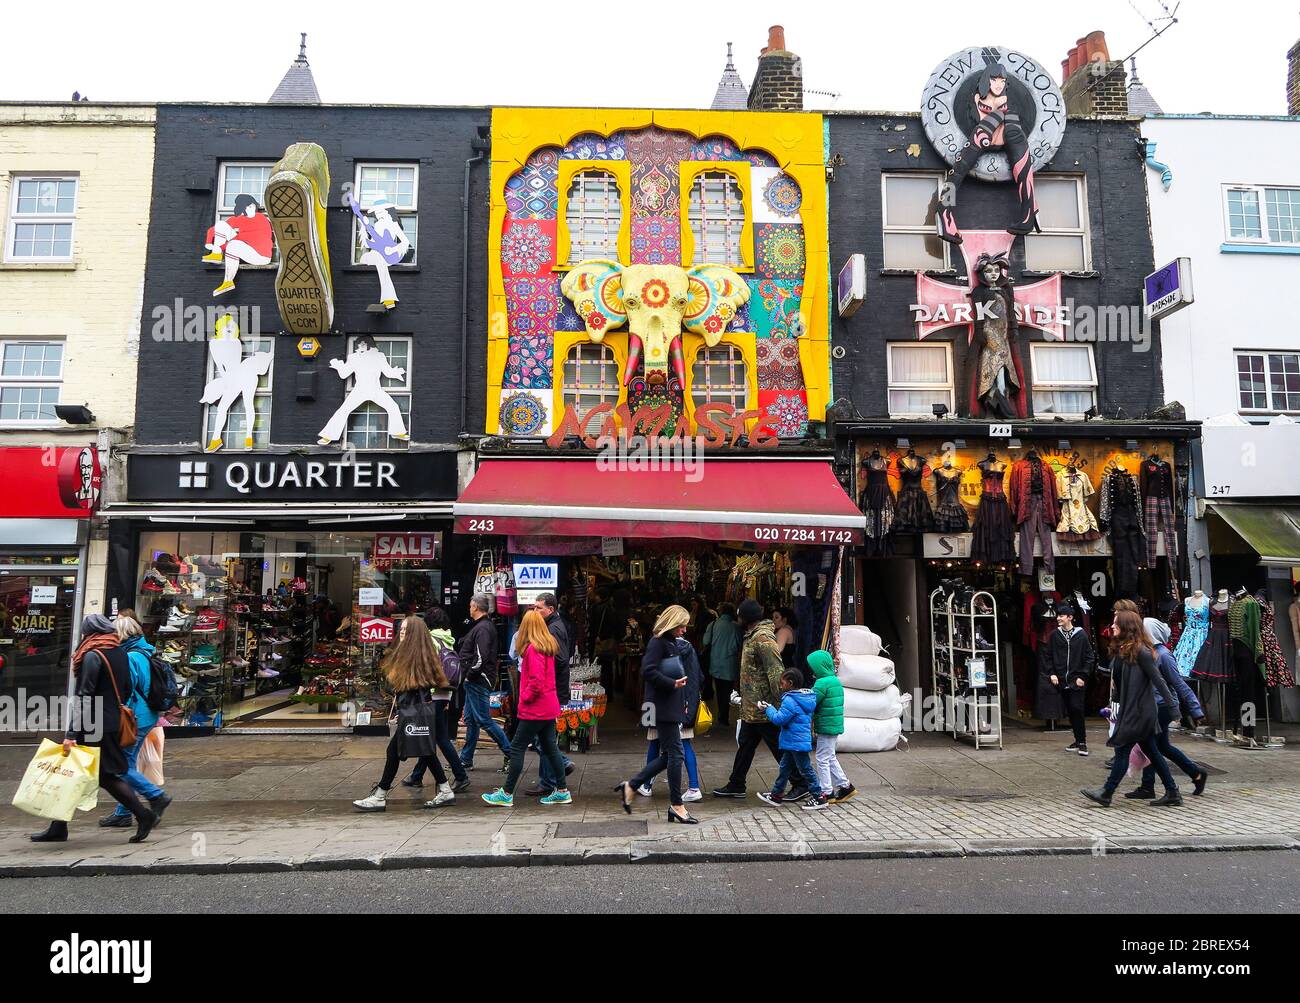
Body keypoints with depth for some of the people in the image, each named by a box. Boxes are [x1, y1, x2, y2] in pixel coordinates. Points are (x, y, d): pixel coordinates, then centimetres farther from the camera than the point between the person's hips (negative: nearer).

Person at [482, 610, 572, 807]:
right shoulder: (548, 647, 10)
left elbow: (536, 681, -23)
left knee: (517, 748, -1)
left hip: (535, 709, -9)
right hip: (549, 708, 9)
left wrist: (524, 698, -10)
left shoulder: (533, 649, -17)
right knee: (550, 747, 13)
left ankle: (506, 794, 5)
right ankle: (562, 792, 17)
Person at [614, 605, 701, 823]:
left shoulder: (676, 643, 16)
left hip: (674, 705, 10)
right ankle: (676, 805, 6)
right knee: (676, 754, -4)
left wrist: (684, 701, 15)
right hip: (663, 707, -10)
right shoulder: (658, 642, -12)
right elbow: (648, 671, -22)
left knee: (668, 755, 11)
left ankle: (630, 786, 20)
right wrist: (673, 684, -20)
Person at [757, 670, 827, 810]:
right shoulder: (805, 698, 10)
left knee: (805, 769, -1)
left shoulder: (790, 701, -22)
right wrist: (771, 708, 14)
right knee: (785, 767, 18)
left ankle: (819, 797, 7)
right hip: (795, 742, 11)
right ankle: (776, 795, 27)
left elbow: (779, 719, -22)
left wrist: (768, 709, -8)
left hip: (797, 742, -11)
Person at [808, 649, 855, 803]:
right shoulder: (836, 681, 11)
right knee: (831, 759, 20)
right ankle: (845, 786, 23)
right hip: (835, 726, 9)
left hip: (826, 727, -9)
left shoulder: (822, 683, -19)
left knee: (822, 760, 1)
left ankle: (827, 793, 7)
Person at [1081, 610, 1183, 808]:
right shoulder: (1122, 651, 10)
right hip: (1130, 710, 9)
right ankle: (1172, 793, 23)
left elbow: (1157, 679, -16)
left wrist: (1172, 705, -14)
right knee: (1151, 751, 15)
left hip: (1138, 711, -9)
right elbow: (1117, 679, 13)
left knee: (1122, 750, -3)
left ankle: (1106, 794, 4)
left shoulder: (1140, 651, -18)